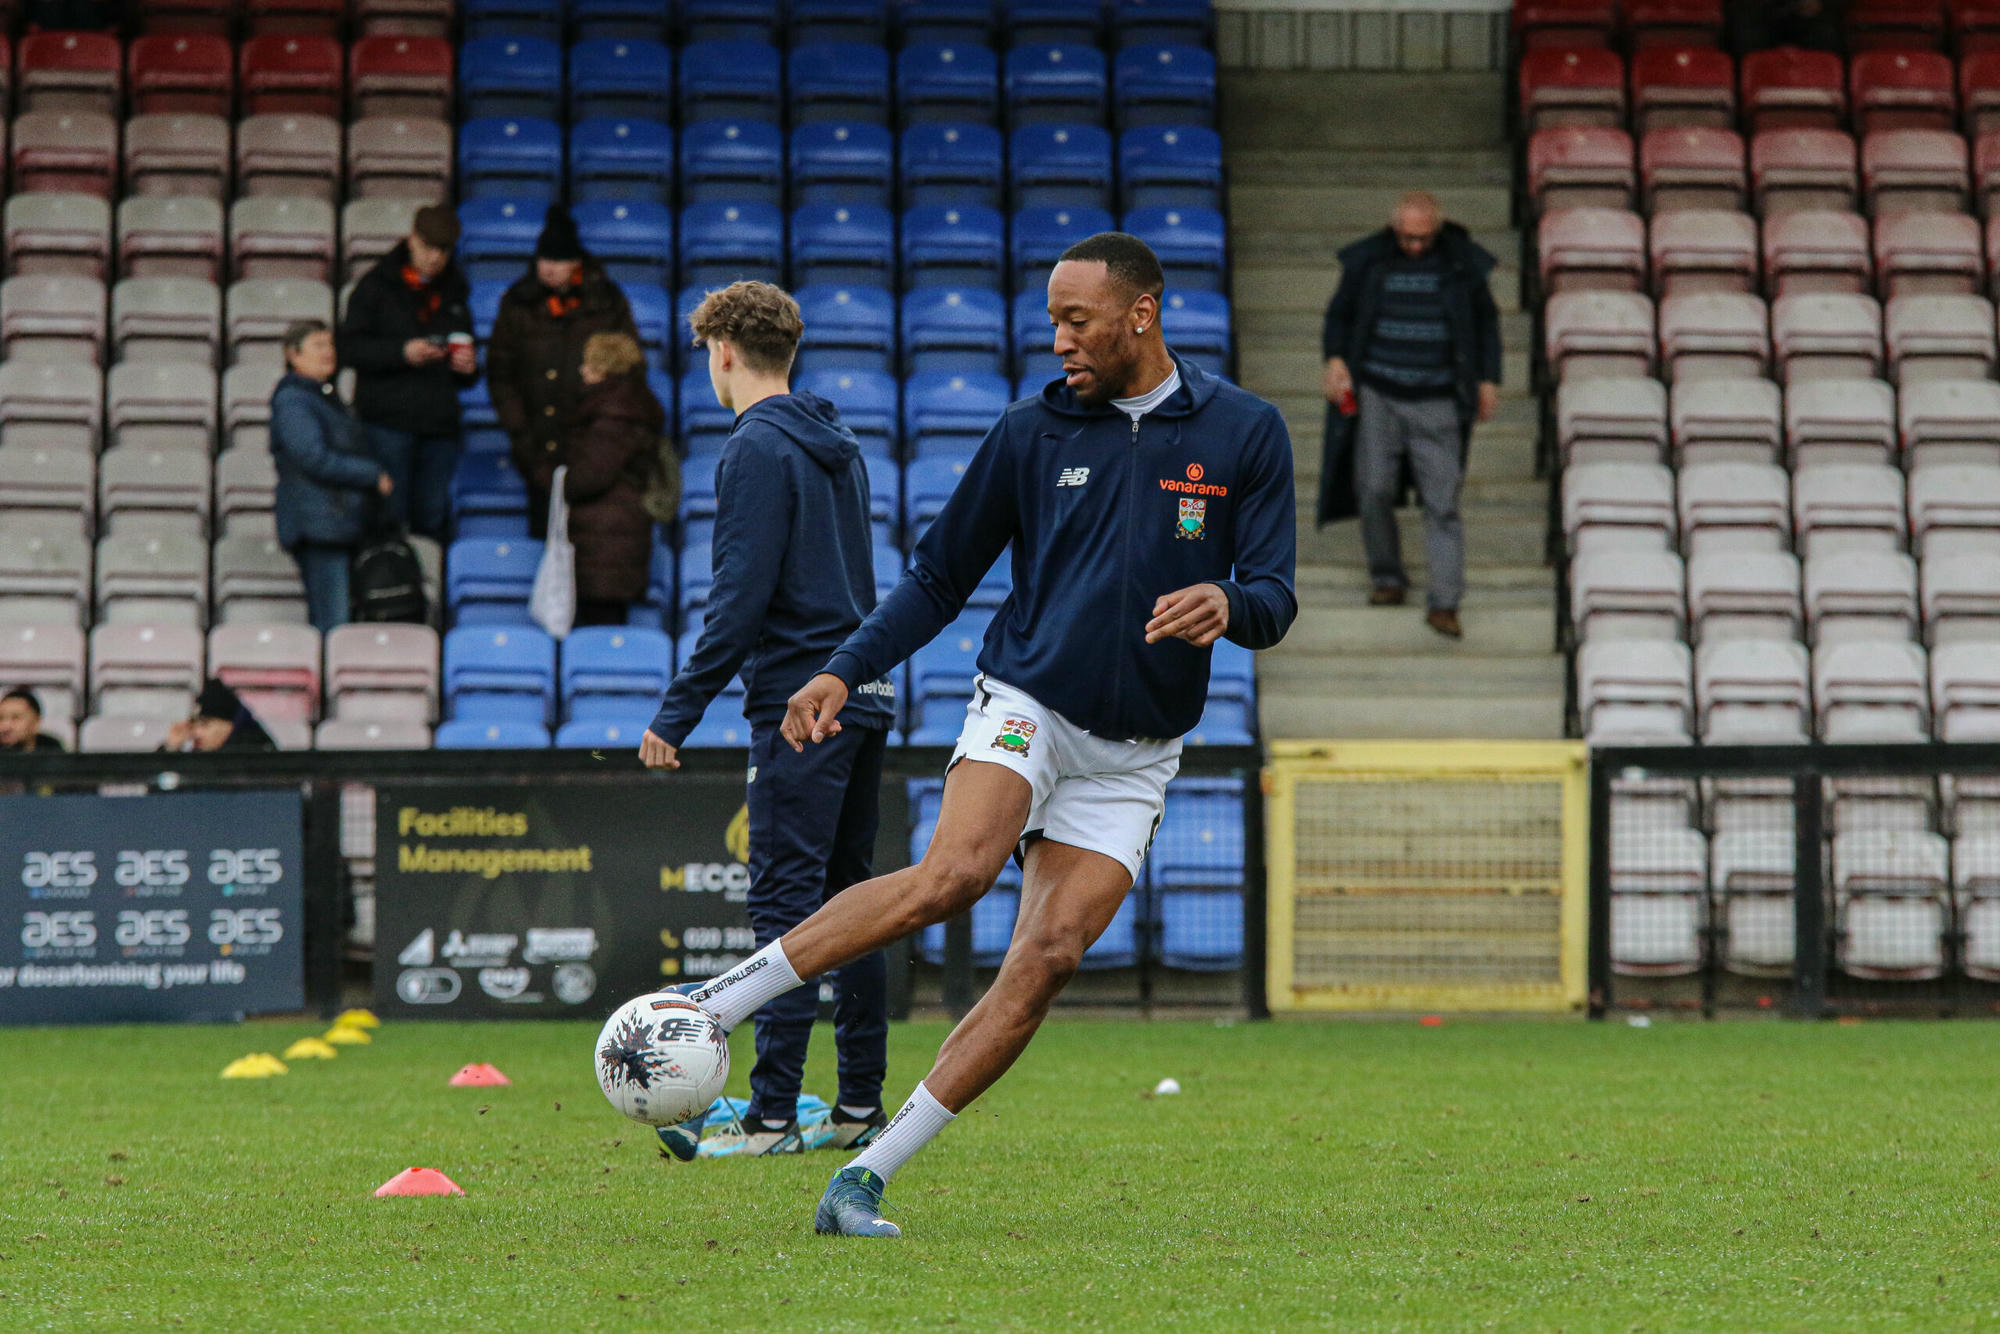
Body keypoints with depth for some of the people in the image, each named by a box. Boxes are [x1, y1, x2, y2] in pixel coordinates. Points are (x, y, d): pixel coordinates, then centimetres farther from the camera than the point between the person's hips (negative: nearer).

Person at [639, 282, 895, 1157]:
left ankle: (772, 1117, -12)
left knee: (787, 904, -9)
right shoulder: (839, 448, 16)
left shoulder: (758, 449, -11)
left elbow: (741, 598, -17)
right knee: (851, 903, 11)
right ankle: (860, 1108, 13)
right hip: (863, 698, 9)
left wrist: (677, 714, -15)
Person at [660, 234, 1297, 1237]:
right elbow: (938, 578, 10)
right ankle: (717, 1002, -27)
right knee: (954, 872, -30)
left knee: (1048, 958, -13)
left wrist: (1227, 605, -25)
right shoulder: (1032, 431, 3)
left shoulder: (1245, 433, 2)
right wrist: (845, 674, -2)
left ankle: (865, 1180, -10)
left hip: (1132, 758, 1)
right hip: (1024, 707, -1)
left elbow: (1273, 599, -1)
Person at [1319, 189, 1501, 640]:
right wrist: (1335, 358, -3)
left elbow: (1485, 320, 13)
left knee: (1442, 501, -6)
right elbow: (1340, 313, 13)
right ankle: (1387, 579, 16)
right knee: (1373, 489, -4)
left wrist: (1488, 380, 7)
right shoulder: (1368, 261, 2)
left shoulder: (1461, 262, 2)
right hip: (1378, 395, 1)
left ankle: (1444, 603, -8)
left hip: (1437, 402, -1)